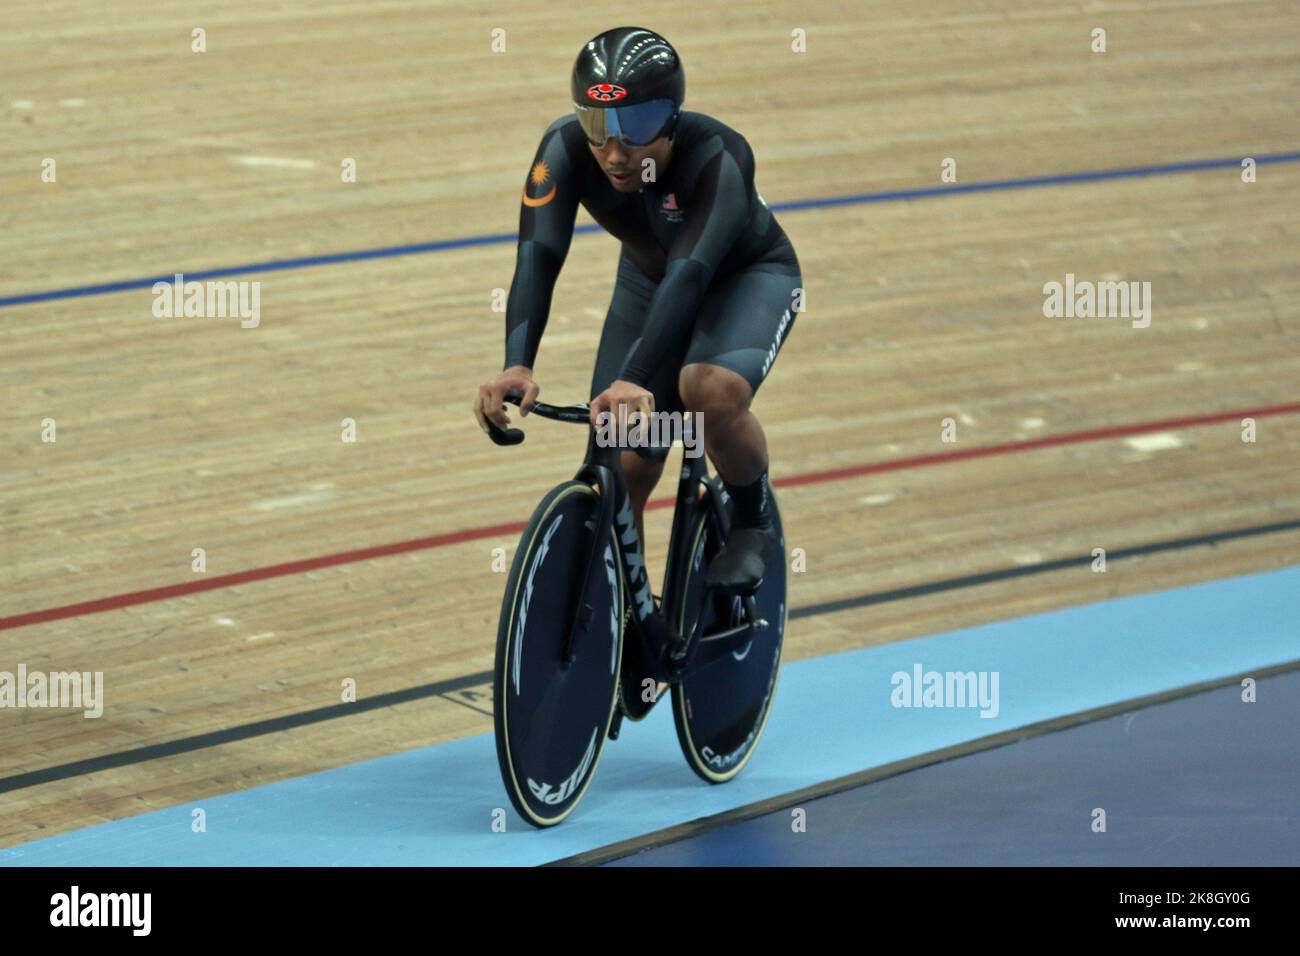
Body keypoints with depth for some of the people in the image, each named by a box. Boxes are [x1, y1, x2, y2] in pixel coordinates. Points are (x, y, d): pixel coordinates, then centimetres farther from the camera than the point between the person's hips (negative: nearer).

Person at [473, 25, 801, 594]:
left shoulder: (718, 159, -39)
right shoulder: (565, 148, -30)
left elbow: (689, 275, -50)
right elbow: (538, 258, -40)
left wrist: (636, 381, -65)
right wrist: (516, 366, -57)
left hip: (748, 276, -4)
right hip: (649, 277, 4)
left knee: (712, 391, -34)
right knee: (623, 469, -4)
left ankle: (753, 523, -6)